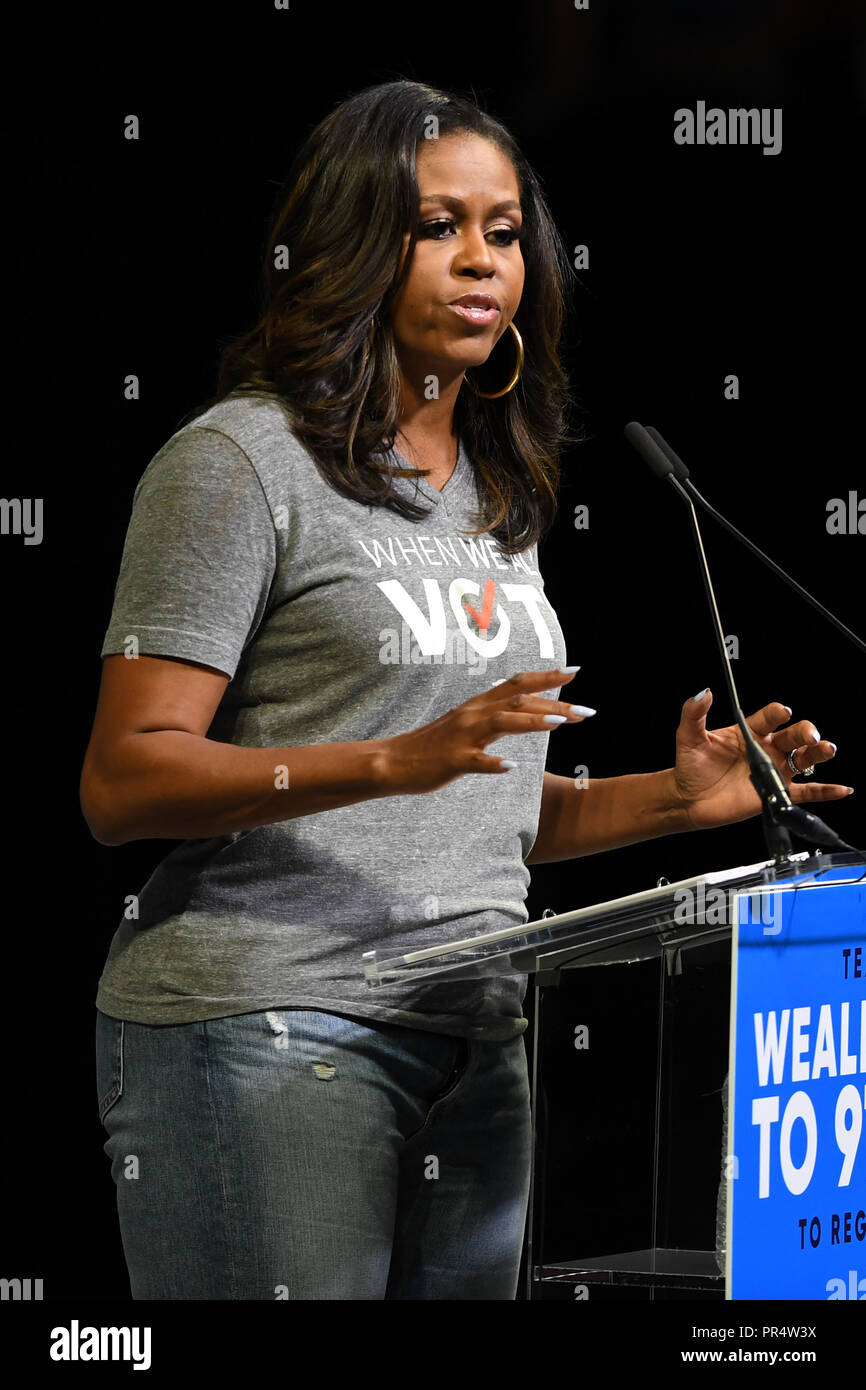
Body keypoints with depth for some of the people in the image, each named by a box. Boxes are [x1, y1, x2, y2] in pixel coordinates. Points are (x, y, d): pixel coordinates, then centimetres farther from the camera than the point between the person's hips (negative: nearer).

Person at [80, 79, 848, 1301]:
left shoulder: (494, 490, 20)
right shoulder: (242, 459, -4)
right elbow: (124, 784, -13)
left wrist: (670, 800, 7)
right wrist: (399, 760, -23)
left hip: (471, 1040, 7)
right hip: (263, 1022, -7)